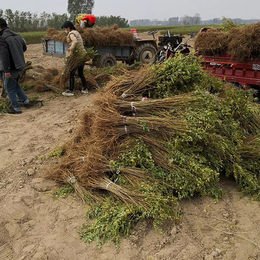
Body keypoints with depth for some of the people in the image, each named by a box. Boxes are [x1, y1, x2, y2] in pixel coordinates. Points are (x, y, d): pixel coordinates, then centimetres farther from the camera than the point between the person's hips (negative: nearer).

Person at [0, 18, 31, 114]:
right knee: (15, 84, 27)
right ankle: (25, 101, 26)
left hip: (10, 68, -8)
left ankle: (16, 108, 12)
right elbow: (24, 48, 18)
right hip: (20, 67, 8)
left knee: (10, 88, 6)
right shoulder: (17, 36, 5)